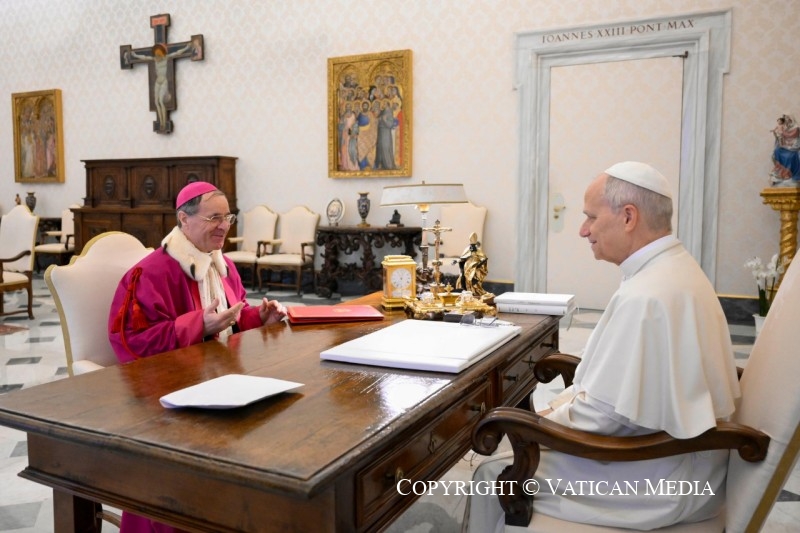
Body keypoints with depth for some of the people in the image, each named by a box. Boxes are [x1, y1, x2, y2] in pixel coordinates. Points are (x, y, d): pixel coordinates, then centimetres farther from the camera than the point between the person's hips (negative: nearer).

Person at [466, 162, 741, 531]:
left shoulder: (646, 296, -29)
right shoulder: (674, 266, 4)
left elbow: (601, 415, -25)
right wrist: (556, 407, 6)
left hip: (660, 480, -10)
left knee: (494, 475, -1)